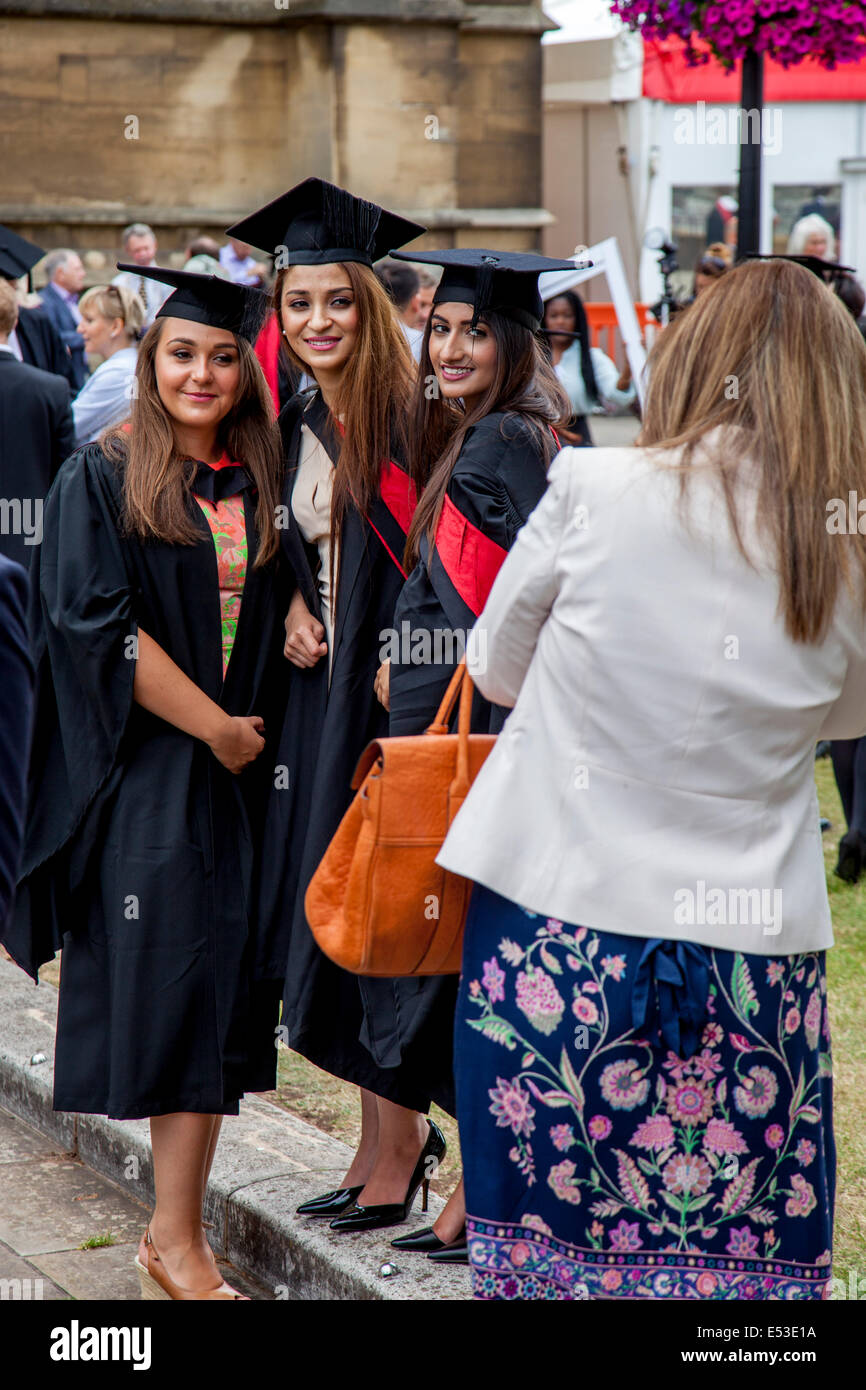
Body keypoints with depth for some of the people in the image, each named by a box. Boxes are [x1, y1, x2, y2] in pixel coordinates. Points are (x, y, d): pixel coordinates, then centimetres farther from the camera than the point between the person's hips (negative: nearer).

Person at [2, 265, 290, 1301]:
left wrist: (255, 731, 2)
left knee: (218, 979, 3)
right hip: (142, 772, -4)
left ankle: (174, 1230, 10)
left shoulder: (260, 485, 10)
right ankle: (179, 1238, 0)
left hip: (235, 772, 4)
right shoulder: (101, 479, -3)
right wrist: (212, 725, -13)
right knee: (165, 977, -6)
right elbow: (101, 624, -11)